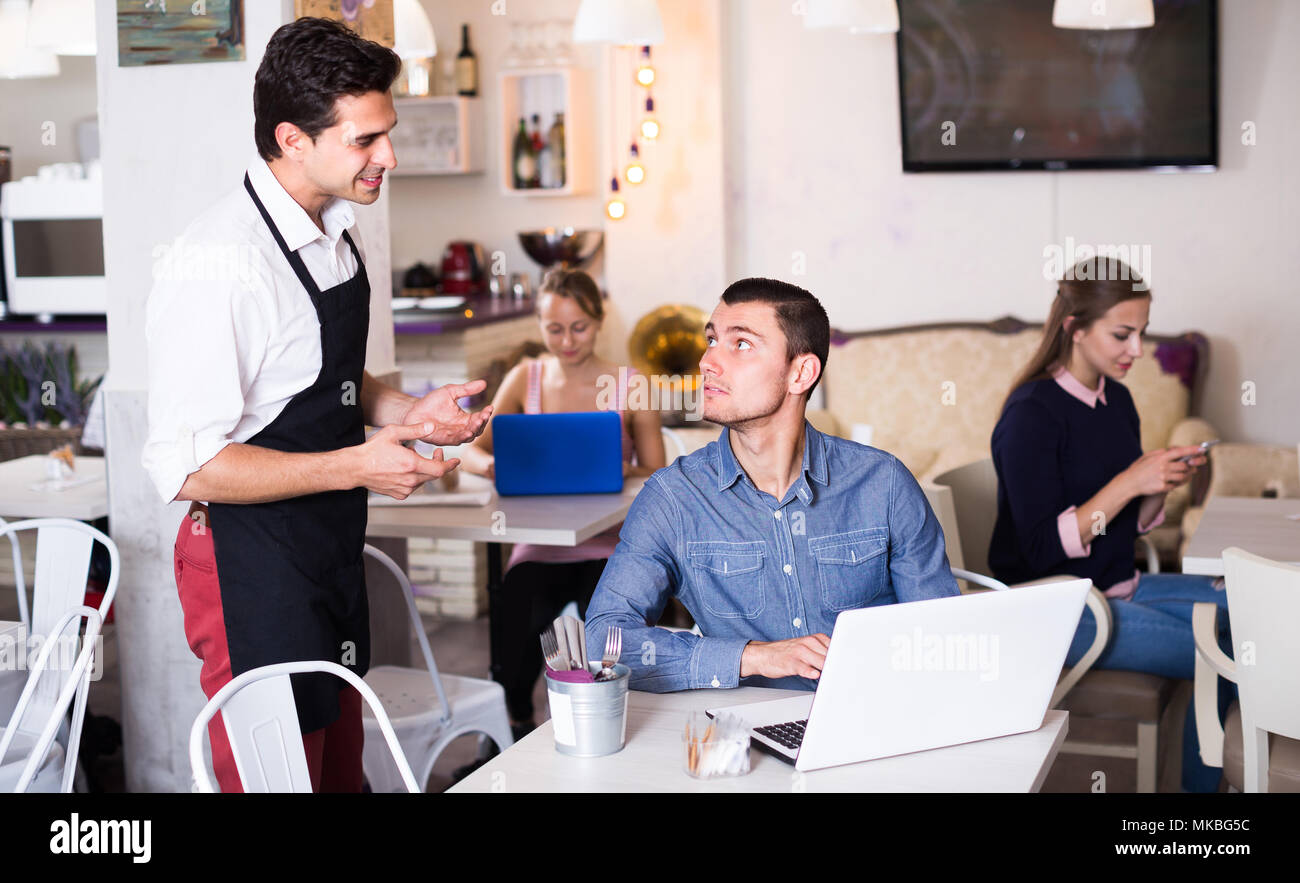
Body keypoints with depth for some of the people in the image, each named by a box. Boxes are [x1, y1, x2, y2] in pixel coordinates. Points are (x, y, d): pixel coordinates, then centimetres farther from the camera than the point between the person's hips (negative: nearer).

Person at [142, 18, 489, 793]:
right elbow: (185, 467, -25)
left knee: (341, 770, 19)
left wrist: (405, 412, 2)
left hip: (332, 553, 9)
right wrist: (355, 466, -23)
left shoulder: (335, 233, 6)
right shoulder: (221, 264, -23)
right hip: (253, 565, -9)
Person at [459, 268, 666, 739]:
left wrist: (620, 471, -20)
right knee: (516, 617, -28)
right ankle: (509, 730, -2)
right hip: (539, 546, 1)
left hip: (608, 545, -1)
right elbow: (468, 451, 2)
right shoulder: (525, 379, 10)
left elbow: (657, 478, 3)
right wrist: (495, 464, -22)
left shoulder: (630, 386, 4)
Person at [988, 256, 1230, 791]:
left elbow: (1130, 524, 14)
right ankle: (1200, 782, 5)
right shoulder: (1032, 413, -17)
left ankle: (1203, 782, 6)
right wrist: (1131, 480, -25)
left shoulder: (1115, 399, 8)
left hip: (1119, 587, 8)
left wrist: (1164, 483, -7)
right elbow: (1042, 547, -21)